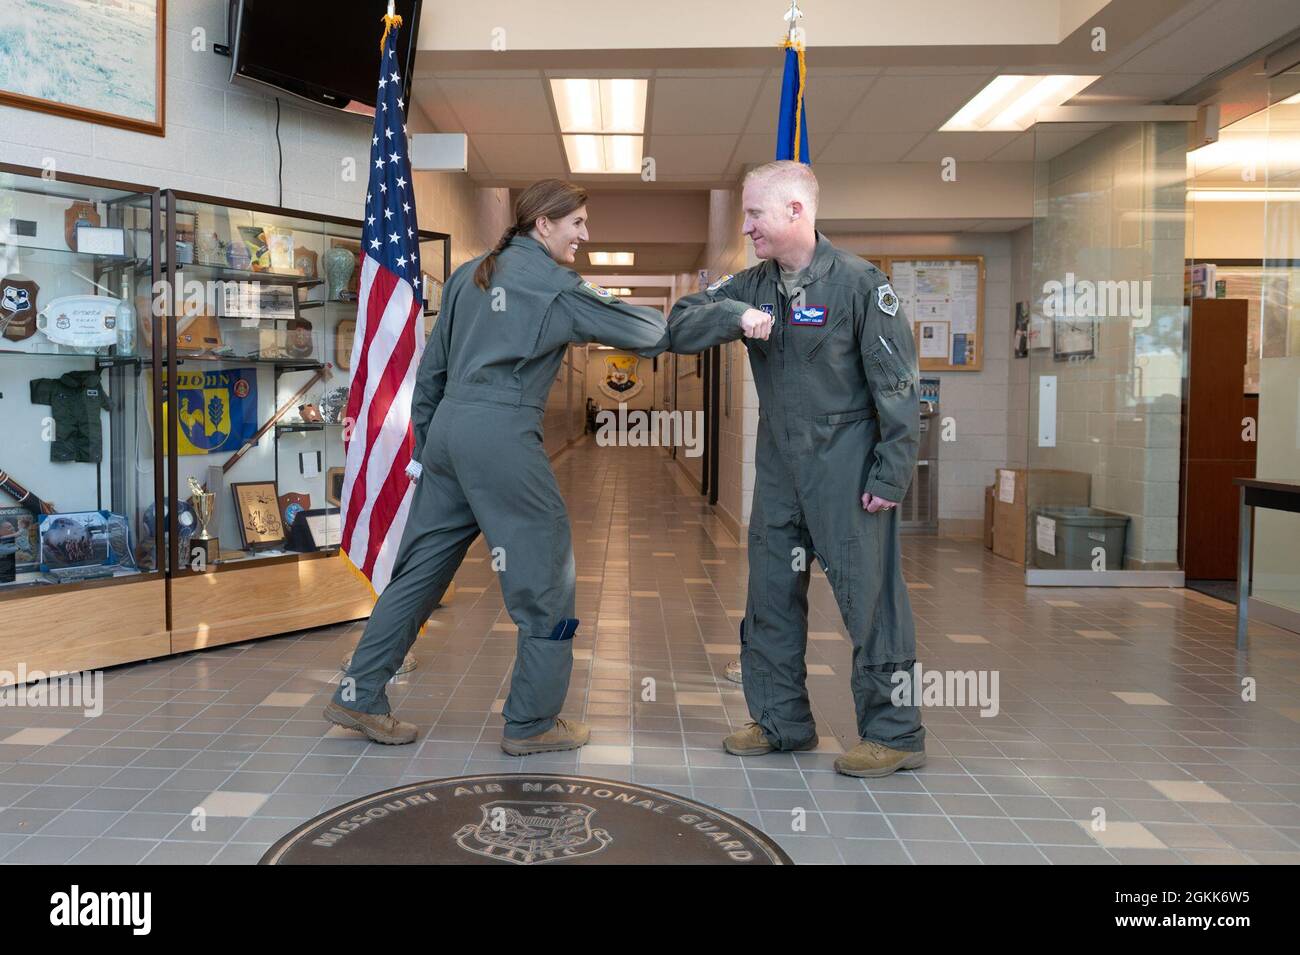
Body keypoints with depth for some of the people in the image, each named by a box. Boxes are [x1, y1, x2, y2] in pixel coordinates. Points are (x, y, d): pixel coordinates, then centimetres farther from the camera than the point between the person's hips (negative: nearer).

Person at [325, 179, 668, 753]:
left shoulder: (469, 275, 17)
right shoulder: (558, 287, -3)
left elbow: (431, 366, 18)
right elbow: (644, 331, -2)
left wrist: (424, 445, 23)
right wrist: (673, 323, 19)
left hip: (449, 428, 8)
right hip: (502, 436, -7)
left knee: (420, 569, 15)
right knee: (546, 575, 5)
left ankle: (360, 697, 21)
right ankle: (533, 722, 13)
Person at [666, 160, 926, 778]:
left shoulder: (857, 283, -11)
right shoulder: (752, 286, 7)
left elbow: (897, 384, -11)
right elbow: (680, 327, 0)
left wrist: (892, 473, -14)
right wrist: (734, 316, -19)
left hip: (846, 466, -6)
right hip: (778, 466, 7)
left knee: (868, 595, -3)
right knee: (770, 593, 12)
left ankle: (895, 734, 10)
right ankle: (781, 722, 26)